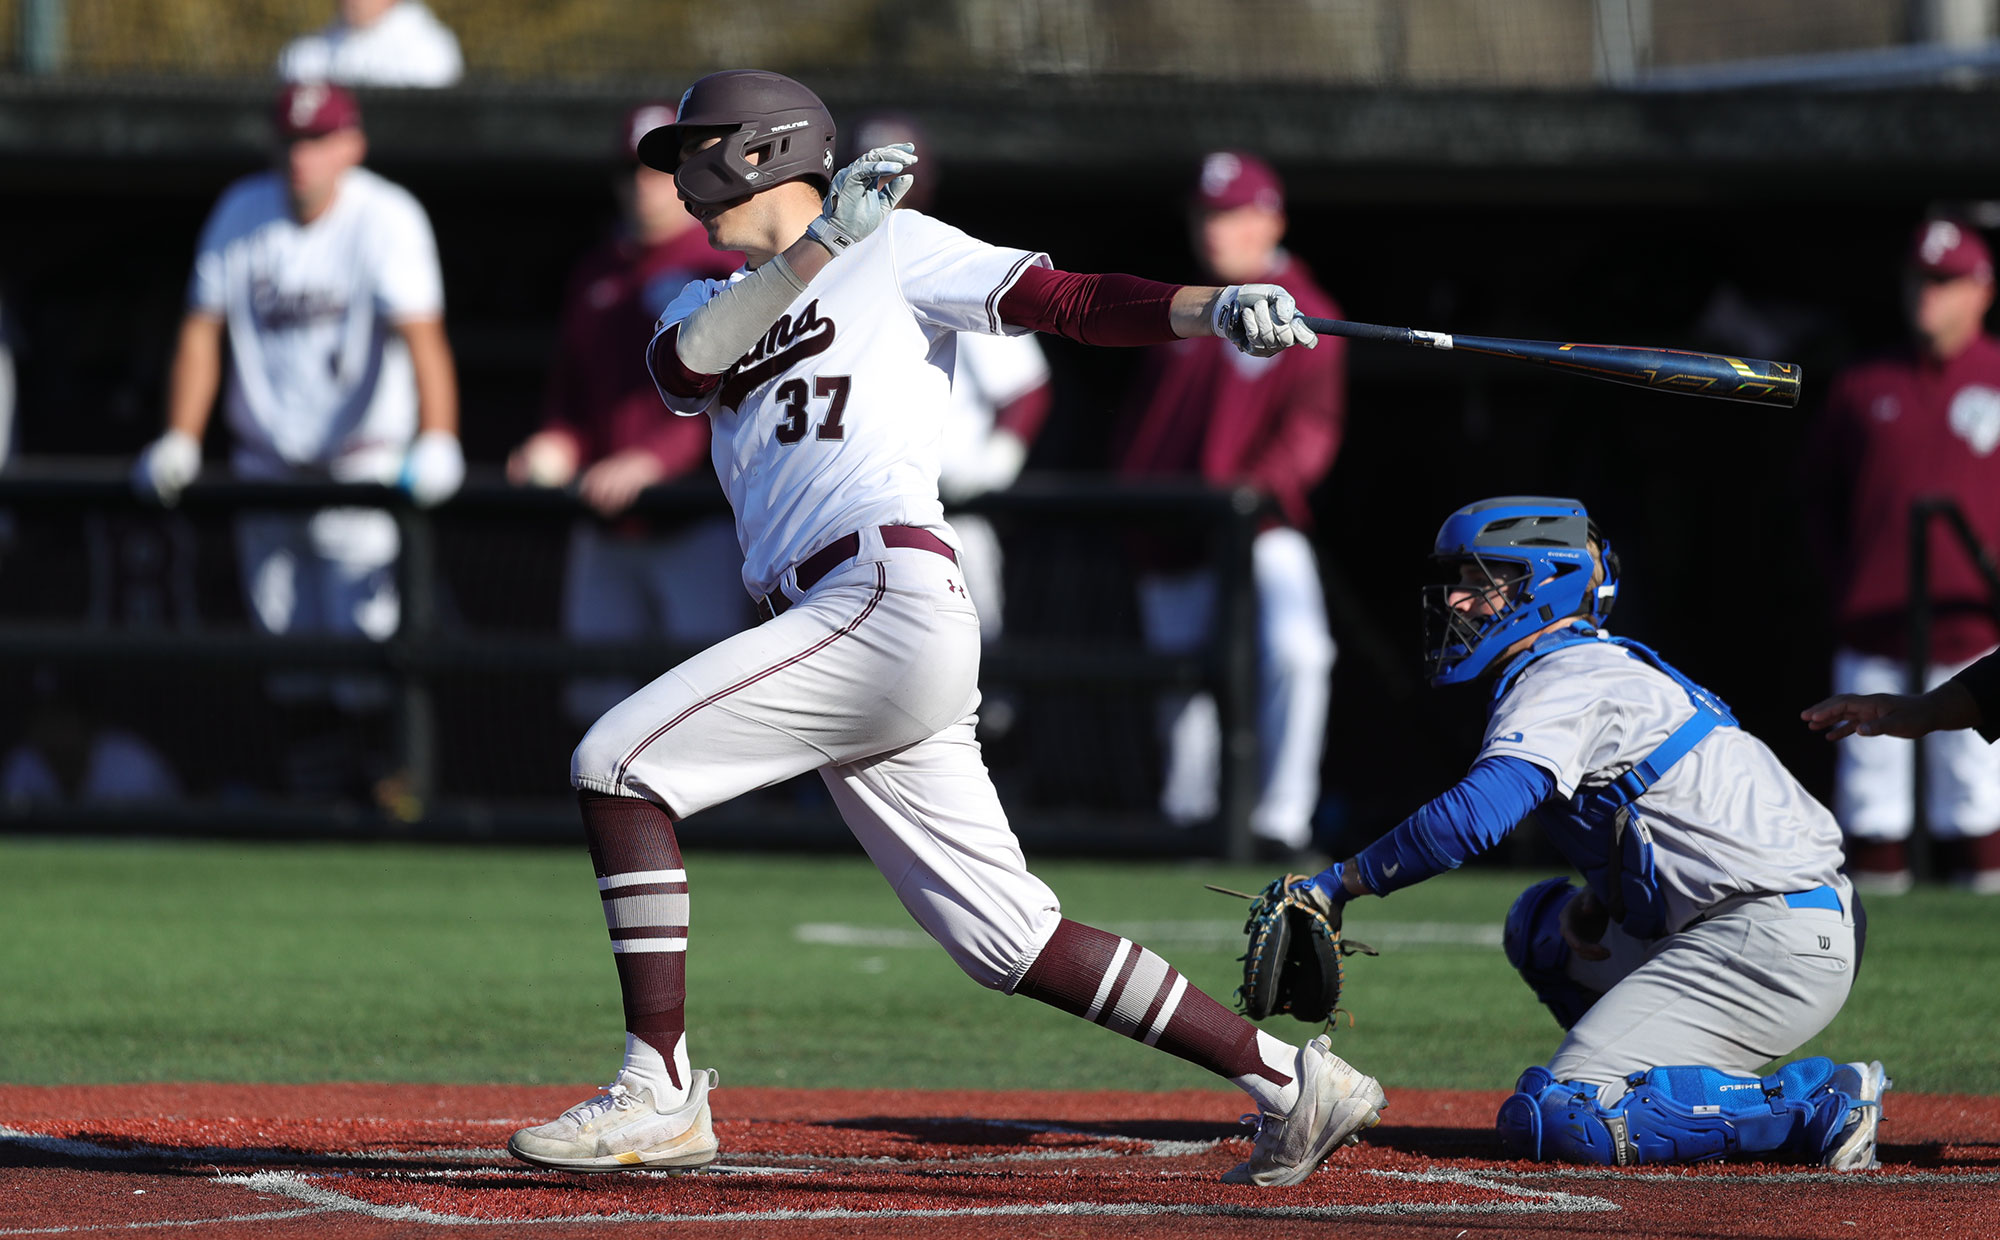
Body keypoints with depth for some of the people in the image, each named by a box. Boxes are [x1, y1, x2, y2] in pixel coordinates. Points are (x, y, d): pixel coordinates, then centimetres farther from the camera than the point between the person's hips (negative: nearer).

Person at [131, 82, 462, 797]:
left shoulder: (387, 220, -13)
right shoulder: (241, 212, 0)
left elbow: (422, 335, -25)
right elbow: (201, 330, 5)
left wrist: (437, 440, -38)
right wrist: (179, 441, -2)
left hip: (361, 457, -4)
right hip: (266, 461, 4)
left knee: (360, 619, -15)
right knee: (281, 630, 4)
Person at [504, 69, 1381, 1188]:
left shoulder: (895, 249, 10)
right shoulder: (713, 304, 28)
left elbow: (1064, 299, 0)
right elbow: (685, 366, 4)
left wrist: (1210, 308, -17)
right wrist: (820, 245, -8)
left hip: (893, 590, -7)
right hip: (835, 628, 7)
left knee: (618, 762, -13)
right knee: (1011, 939, 4)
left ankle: (660, 1095, -14)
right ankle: (1290, 1083, 8)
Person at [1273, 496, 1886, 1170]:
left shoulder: (1561, 680, -9)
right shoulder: (1605, 664, 23)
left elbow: (1474, 814, -25)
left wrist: (1339, 881, -17)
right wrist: (1593, 905, 8)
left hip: (1780, 944, -10)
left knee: (1553, 1118, -13)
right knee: (1541, 924, 26)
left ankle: (1818, 1105, -14)